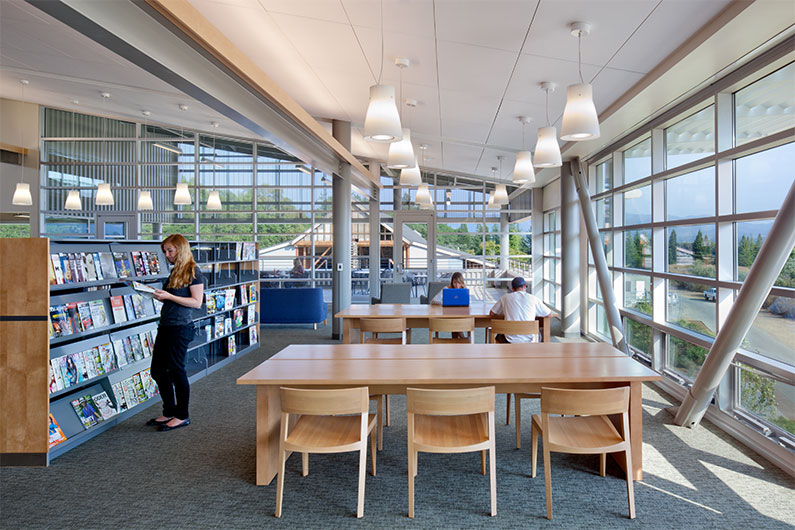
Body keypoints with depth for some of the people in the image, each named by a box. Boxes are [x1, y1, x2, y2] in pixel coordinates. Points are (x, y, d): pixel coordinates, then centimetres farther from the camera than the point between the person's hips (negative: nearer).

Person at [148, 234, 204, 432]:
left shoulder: (193, 271, -9)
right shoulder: (175, 271, 16)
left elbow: (196, 302, -15)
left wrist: (169, 296, -19)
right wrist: (158, 295, 4)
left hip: (181, 326, -9)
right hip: (165, 325, 9)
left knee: (176, 370, -2)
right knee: (157, 370, 12)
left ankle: (182, 416, 12)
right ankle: (169, 412, 26)